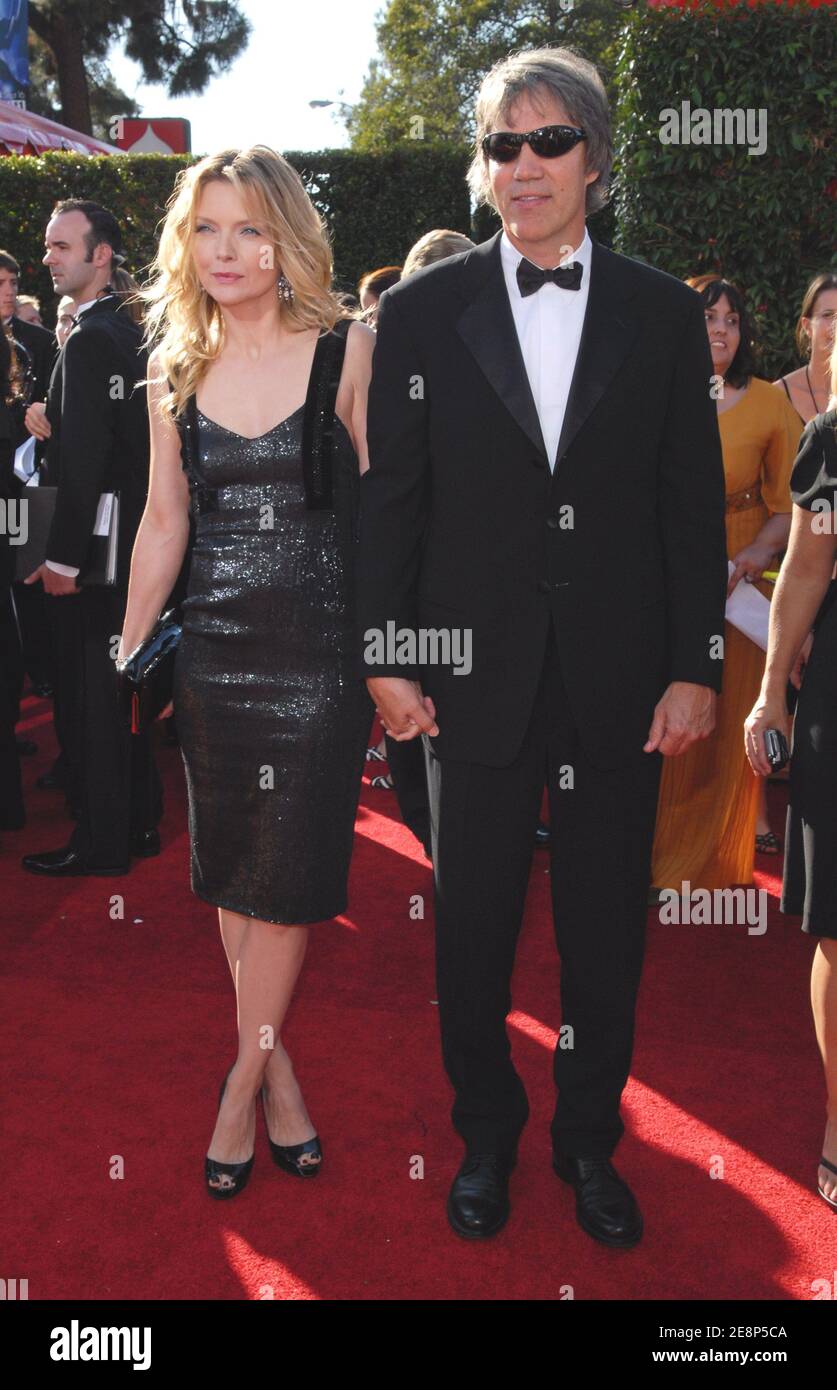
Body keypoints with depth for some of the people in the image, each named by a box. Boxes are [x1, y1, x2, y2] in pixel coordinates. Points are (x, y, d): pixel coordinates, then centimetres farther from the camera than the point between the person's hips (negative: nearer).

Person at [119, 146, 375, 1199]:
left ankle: (246, 1074, 22)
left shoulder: (347, 350, -4)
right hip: (213, 653, 4)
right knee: (232, 875, 11)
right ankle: (275, 1062, 30)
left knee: (286, 876, 3)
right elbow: (164, 523, 12)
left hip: (320, 650, -4)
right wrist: (126, 659, 12)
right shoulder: (174, 371, 7)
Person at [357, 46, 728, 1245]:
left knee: (607, 932, 11)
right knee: (472, 928, 11)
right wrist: (386, 656, -2)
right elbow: (391, 497, 2)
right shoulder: (422, 311, 3)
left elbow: (695, 505, 3)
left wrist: (695, 666, -2)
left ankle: (590, 1138, 33)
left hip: (620, 679, 1)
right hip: (476, 674, 0)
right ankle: (486, 1134, 34)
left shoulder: (664, 314, 4)